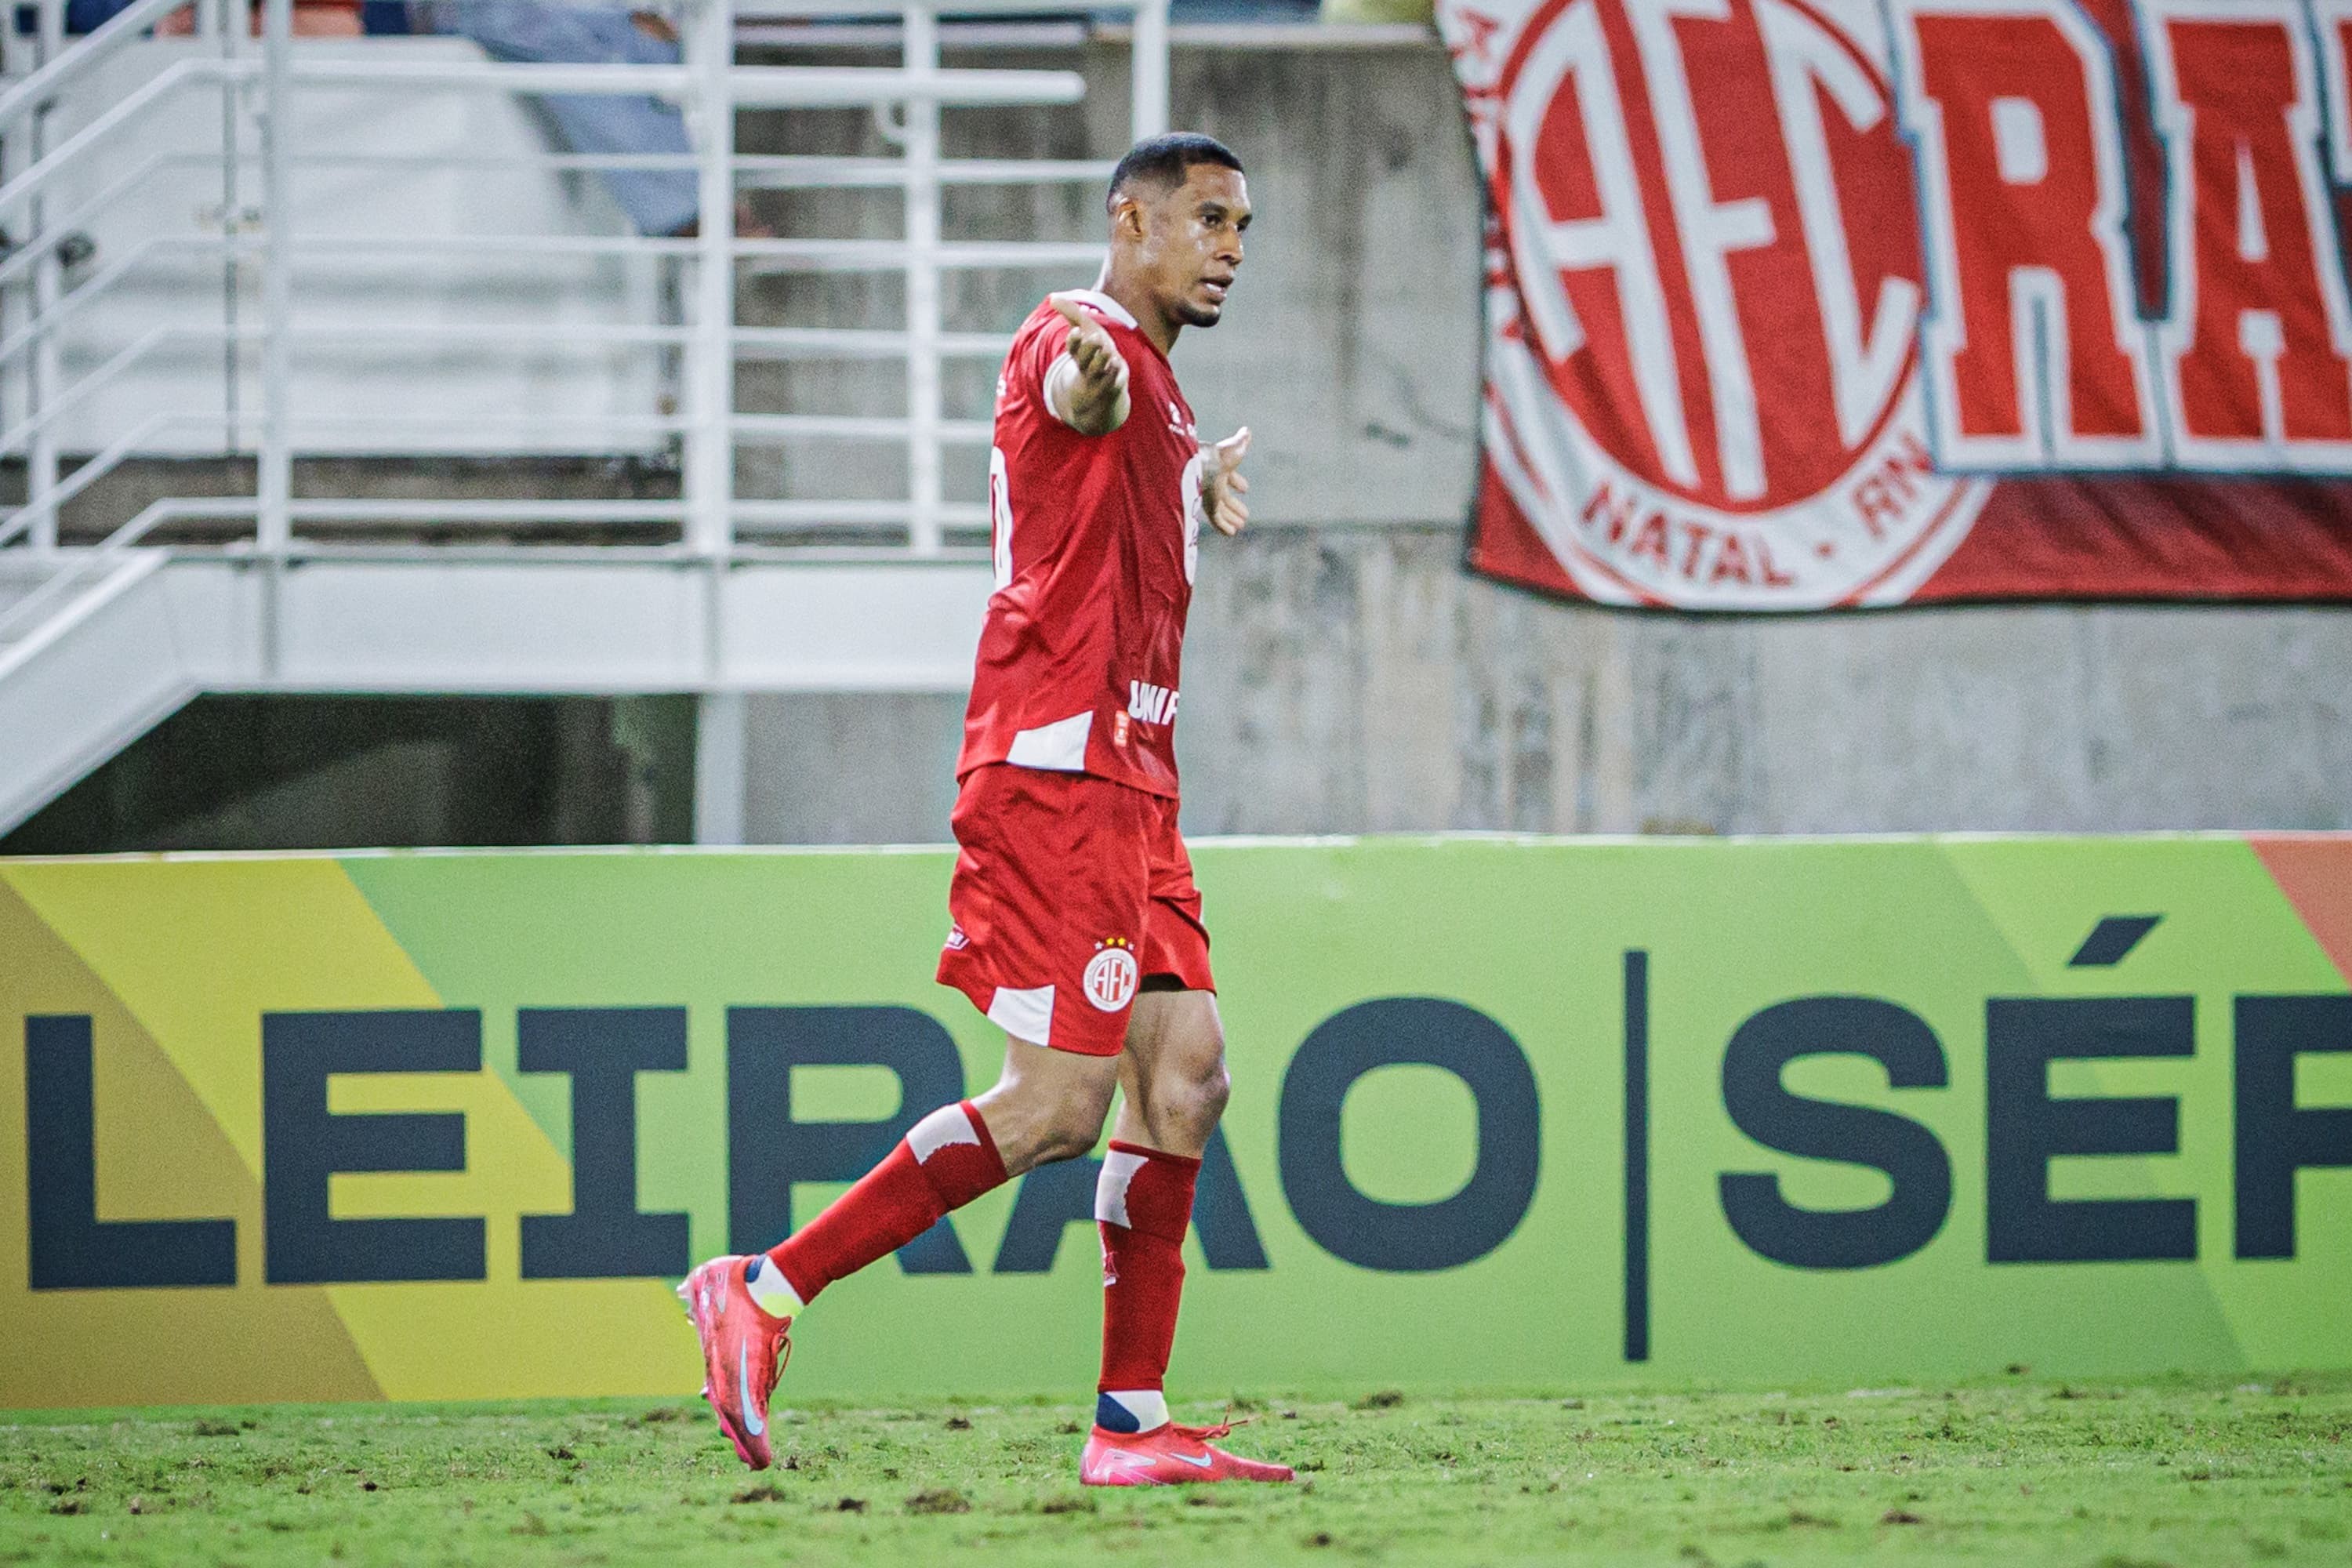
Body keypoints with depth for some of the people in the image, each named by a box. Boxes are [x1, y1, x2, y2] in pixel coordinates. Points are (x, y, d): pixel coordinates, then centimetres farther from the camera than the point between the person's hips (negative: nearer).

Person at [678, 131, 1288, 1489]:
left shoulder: (1152, 383, 22)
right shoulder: (1082, 337, -10)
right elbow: (1073, 391, -39)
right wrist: (1092, 384, -61)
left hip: (1128, 782, 10)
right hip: (1055, 767, -10)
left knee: (1185, 1073, 2)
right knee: (1059, 1100, -12)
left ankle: (1134, 1421, 4)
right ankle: (764, 1293, -6)